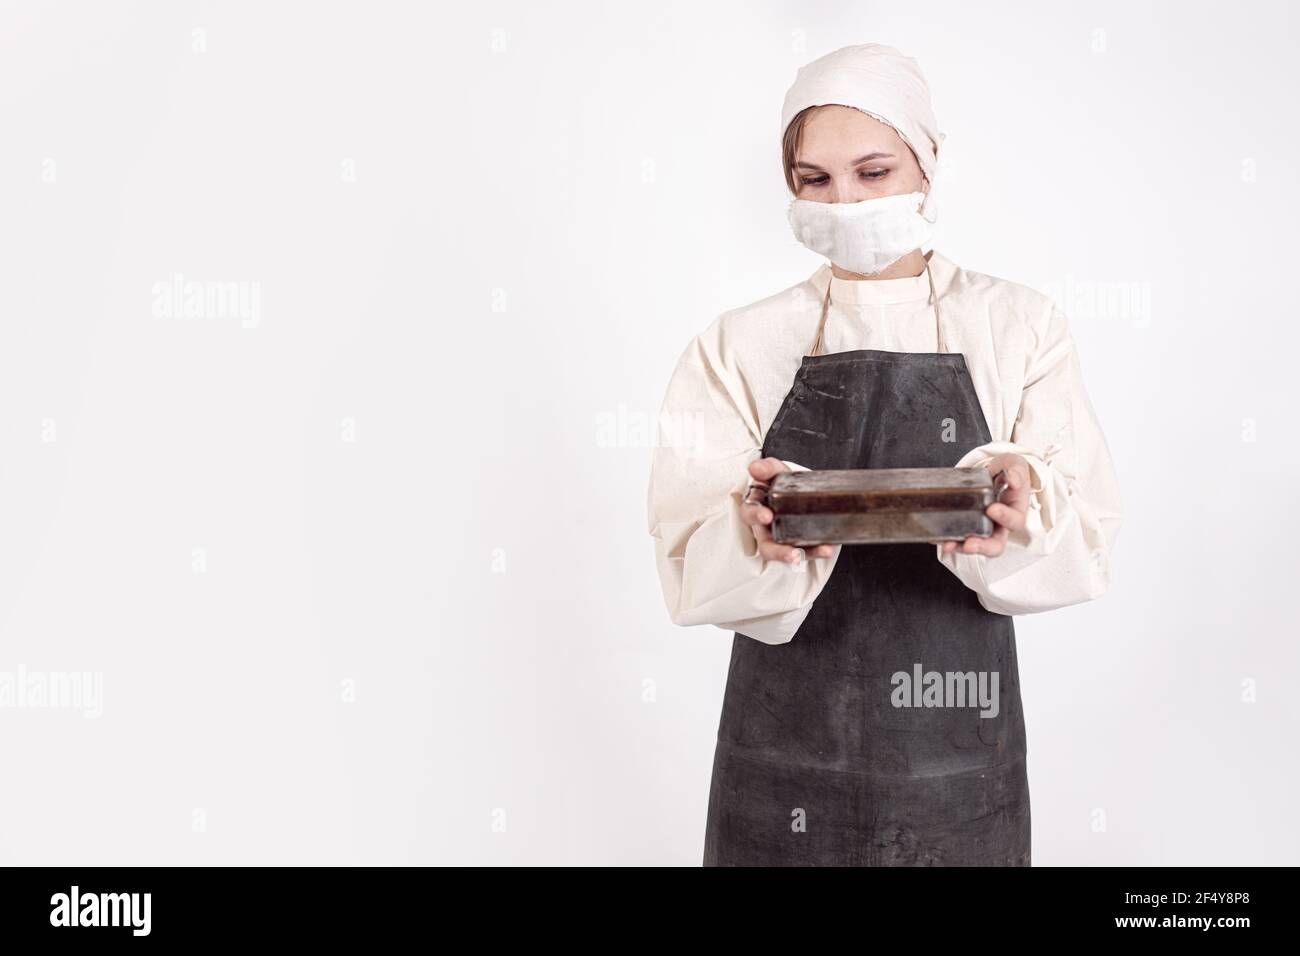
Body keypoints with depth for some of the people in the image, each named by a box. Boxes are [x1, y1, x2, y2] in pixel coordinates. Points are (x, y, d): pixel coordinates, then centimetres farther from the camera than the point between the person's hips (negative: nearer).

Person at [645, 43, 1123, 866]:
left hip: (958, 765, 0)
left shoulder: (1022, 328, 1)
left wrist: (1019, 514, -29)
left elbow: (1088, 543, -8)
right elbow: (690, 568, -9)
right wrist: (763, 531, -30)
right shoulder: (738, 347, 0)